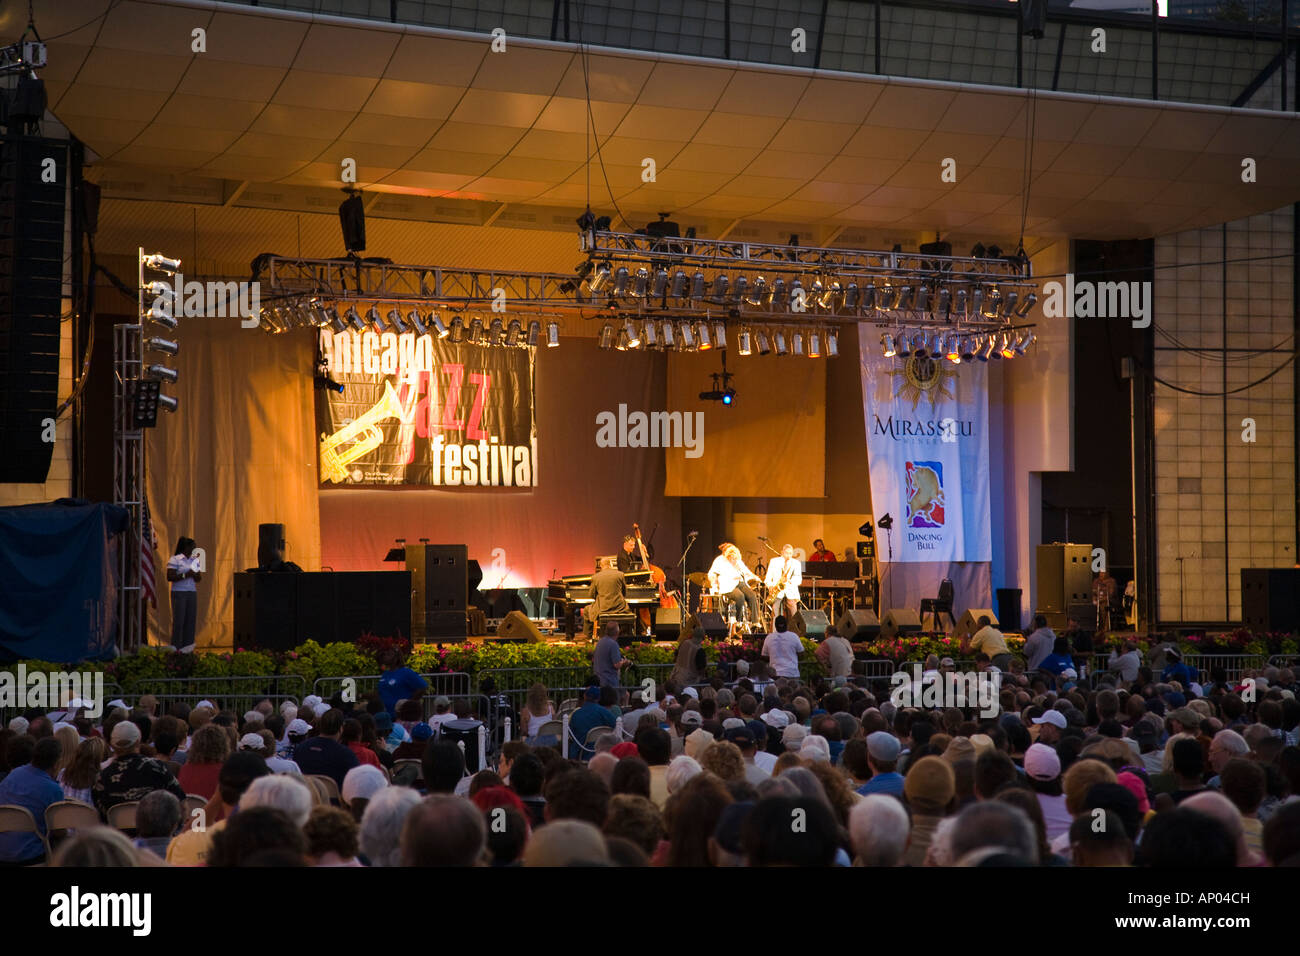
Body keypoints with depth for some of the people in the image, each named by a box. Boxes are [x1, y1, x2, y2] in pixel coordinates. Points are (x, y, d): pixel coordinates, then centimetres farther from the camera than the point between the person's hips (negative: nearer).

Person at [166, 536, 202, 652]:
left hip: (192, 593, 6)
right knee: (178, 620, -8)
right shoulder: (174, 559, -4)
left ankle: (187, 648, 2)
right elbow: (169, 577, -11)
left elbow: (199, 579, 18)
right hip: (179, 593, -6)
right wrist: (185, 575, -18)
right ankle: (176, 648, -5)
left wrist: (196, 575, -5)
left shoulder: (194, 560, 16)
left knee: (190, 620, 0)